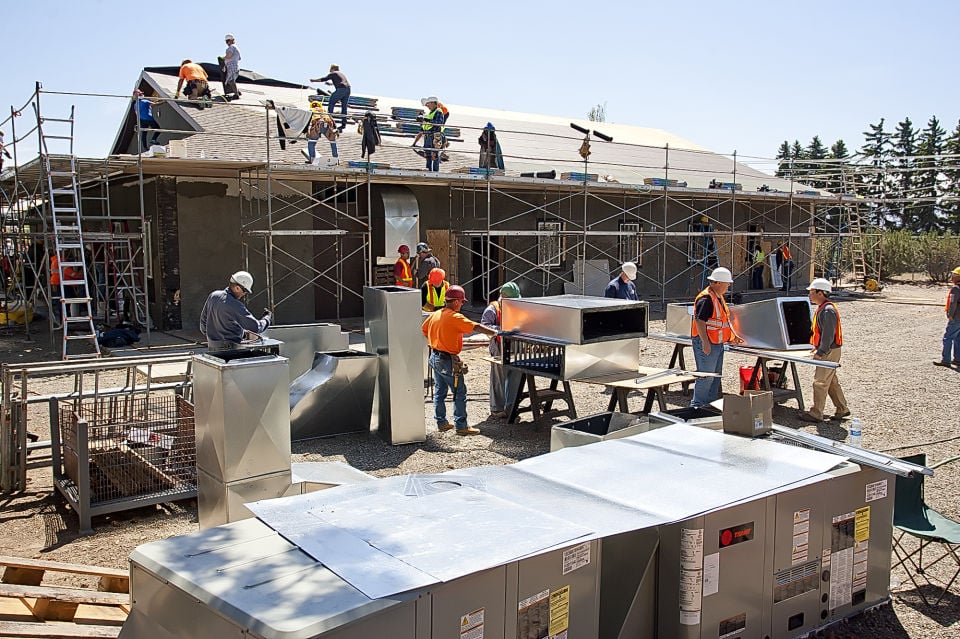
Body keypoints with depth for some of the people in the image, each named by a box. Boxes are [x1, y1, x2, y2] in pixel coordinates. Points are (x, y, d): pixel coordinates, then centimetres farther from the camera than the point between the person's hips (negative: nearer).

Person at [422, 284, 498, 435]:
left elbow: (424, 330, 19)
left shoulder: (435, 315, 6)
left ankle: (441, 423, 24)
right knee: (460, 393, 0)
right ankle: (461, 426, 3)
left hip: (435, 358, 9)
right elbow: (476, 327, -23)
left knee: (440, 391, 17)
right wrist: (496, 333, -22)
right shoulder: (455, 317, -19)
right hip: (448, 361, -9)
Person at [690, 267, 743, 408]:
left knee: (716, 376, 16)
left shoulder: (719, 297, 15)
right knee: (706, 376, -9)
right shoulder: (706, 299, -18)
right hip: (706, 344, -11)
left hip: (717, 343, 11)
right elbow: (699, 321, -24)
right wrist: (705, 342, -27)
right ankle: (697, 406, -2)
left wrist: (732, 335, 20)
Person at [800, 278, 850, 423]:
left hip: (829, 352, -10)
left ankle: (816, 414, -1)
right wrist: (817, 347, 19)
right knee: (831, 381, 17)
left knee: (820, 382, -6)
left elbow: (828, 334, -24)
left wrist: (820, 352, -22)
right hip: (827, 351, 10)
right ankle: (842, 409, 26)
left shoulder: (828, 310, -19)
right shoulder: (822, 308, 14)